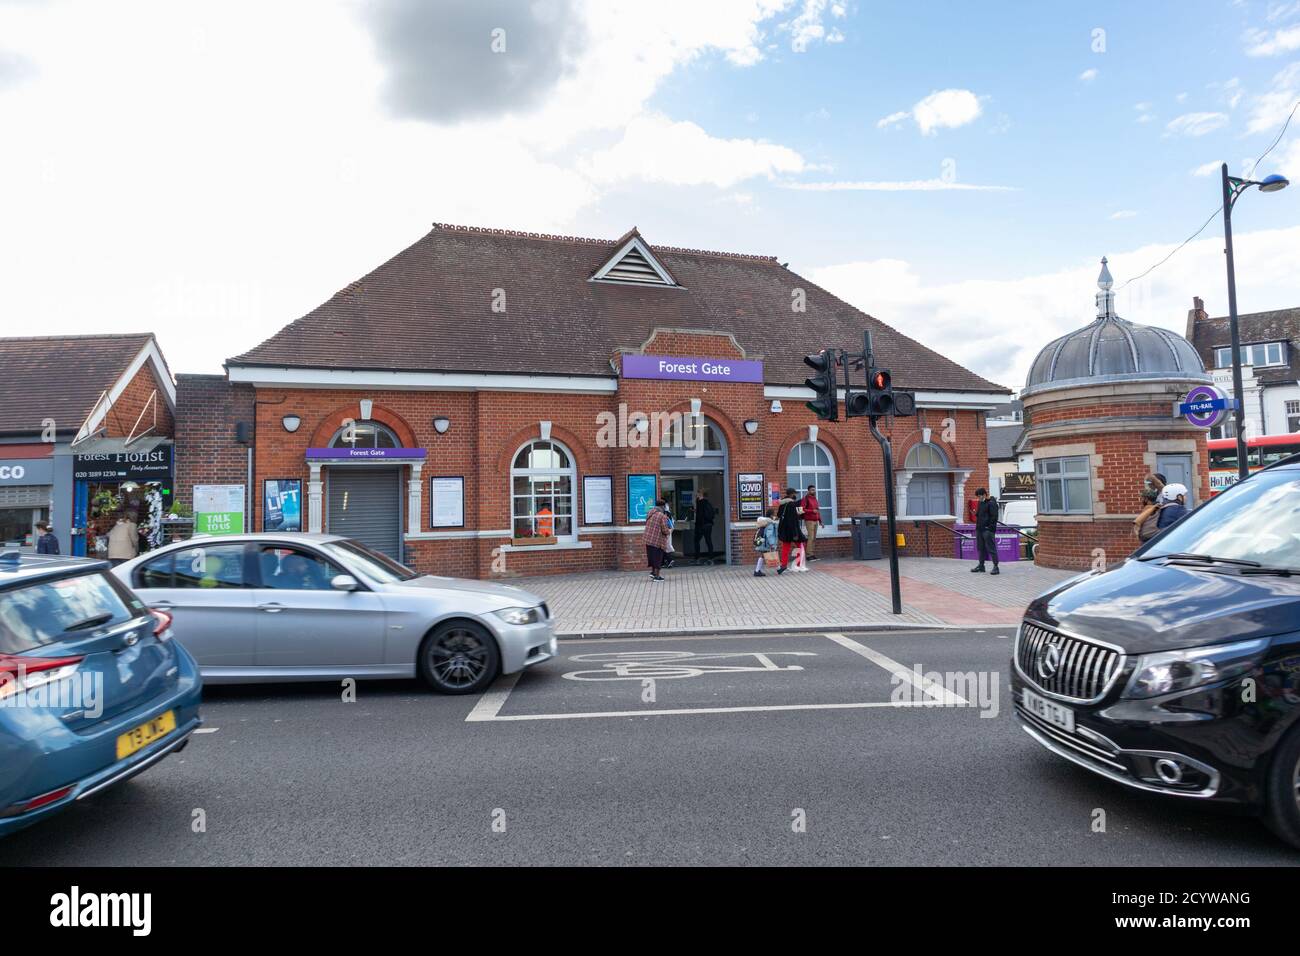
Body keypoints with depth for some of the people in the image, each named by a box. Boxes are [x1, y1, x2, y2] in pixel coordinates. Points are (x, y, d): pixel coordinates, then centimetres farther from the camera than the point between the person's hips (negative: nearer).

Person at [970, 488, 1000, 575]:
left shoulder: (992, 503, -11)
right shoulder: (981, 503, 17)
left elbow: (994, 517, -15)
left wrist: (990, 527, -20)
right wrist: (976, 513, 6)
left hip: (988, 530, -9)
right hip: (980, 529, 9)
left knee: (991, 548, -7)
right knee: (981, 548, 14)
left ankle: (996, 567, -4)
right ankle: (981, 566, 21)